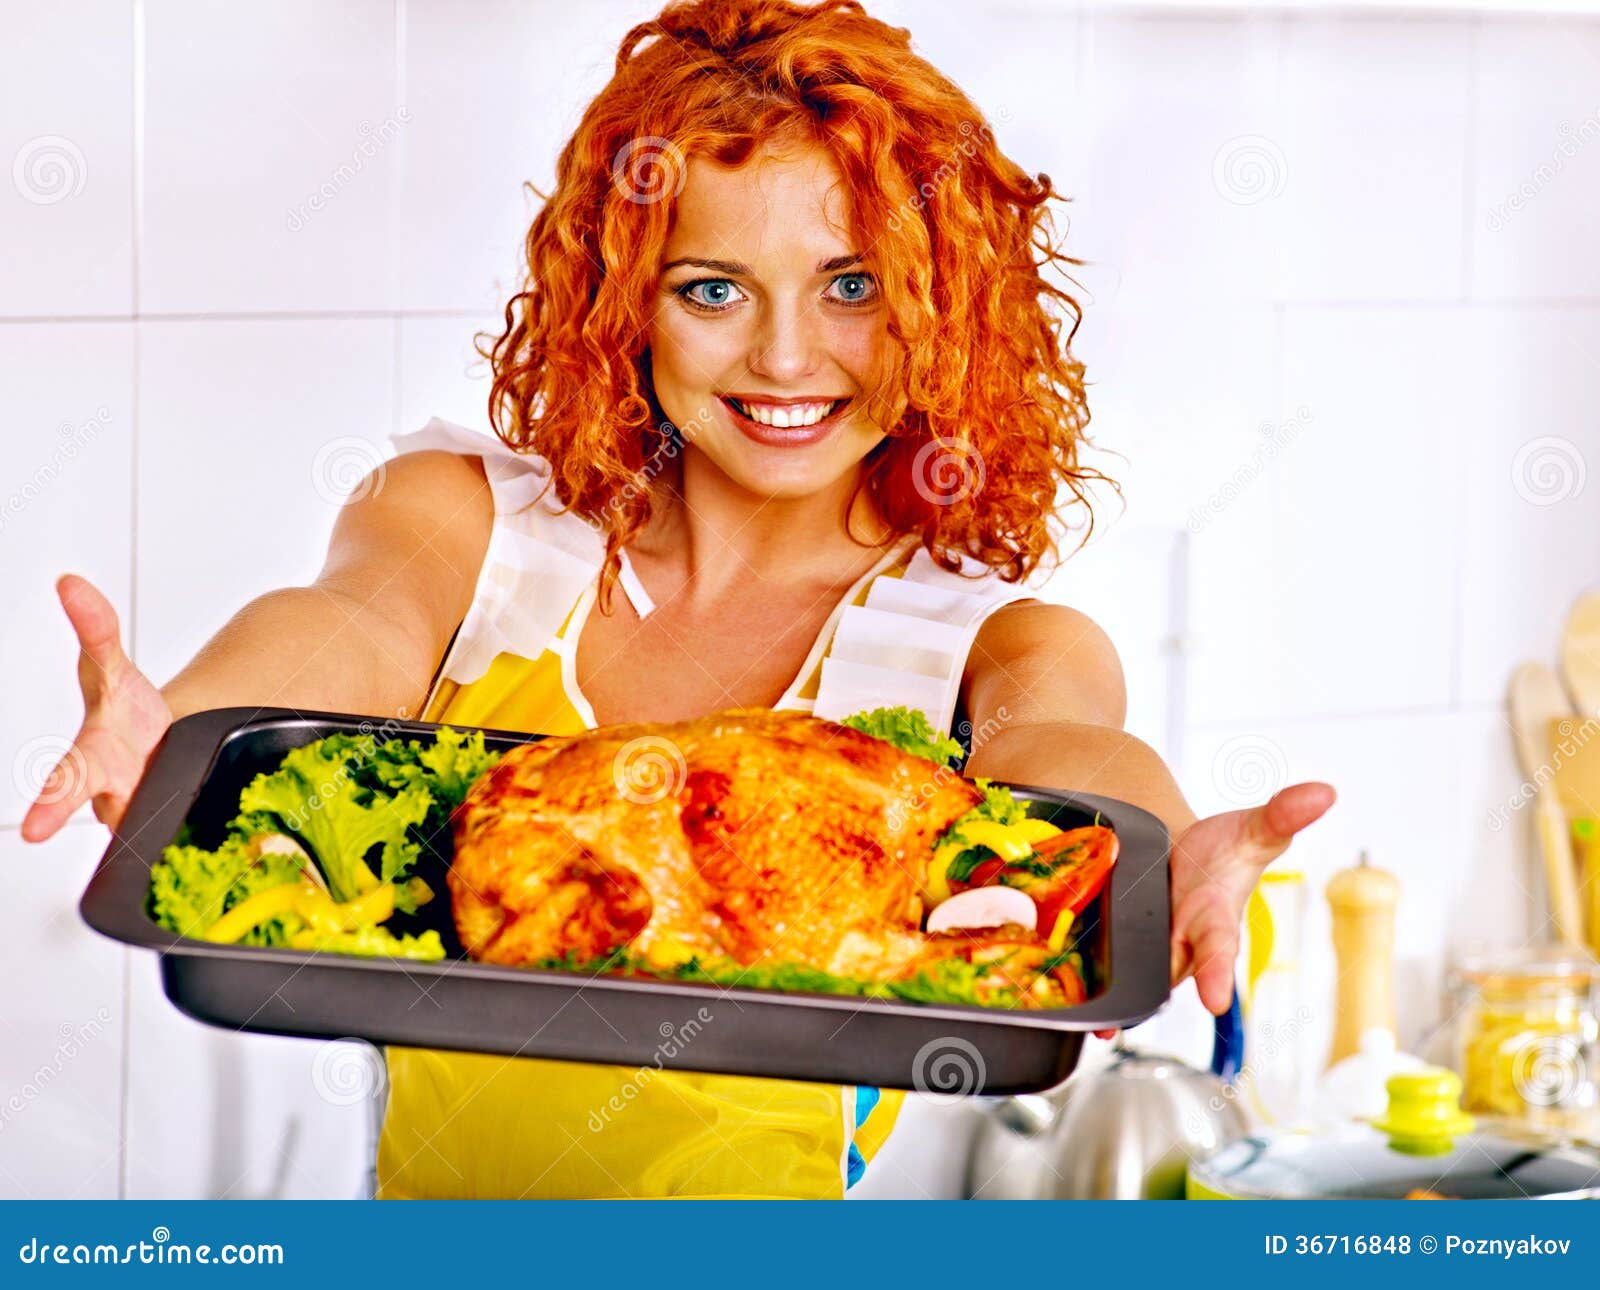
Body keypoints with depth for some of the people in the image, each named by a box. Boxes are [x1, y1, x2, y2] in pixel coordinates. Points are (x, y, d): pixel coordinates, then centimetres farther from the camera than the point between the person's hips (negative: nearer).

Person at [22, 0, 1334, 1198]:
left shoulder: (997, 645, 5)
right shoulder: (466, 515, 6)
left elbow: (1052, 746, -15)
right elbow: (358, 624, -14)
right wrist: (173, 729, -36)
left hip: (774, 1187, -1)